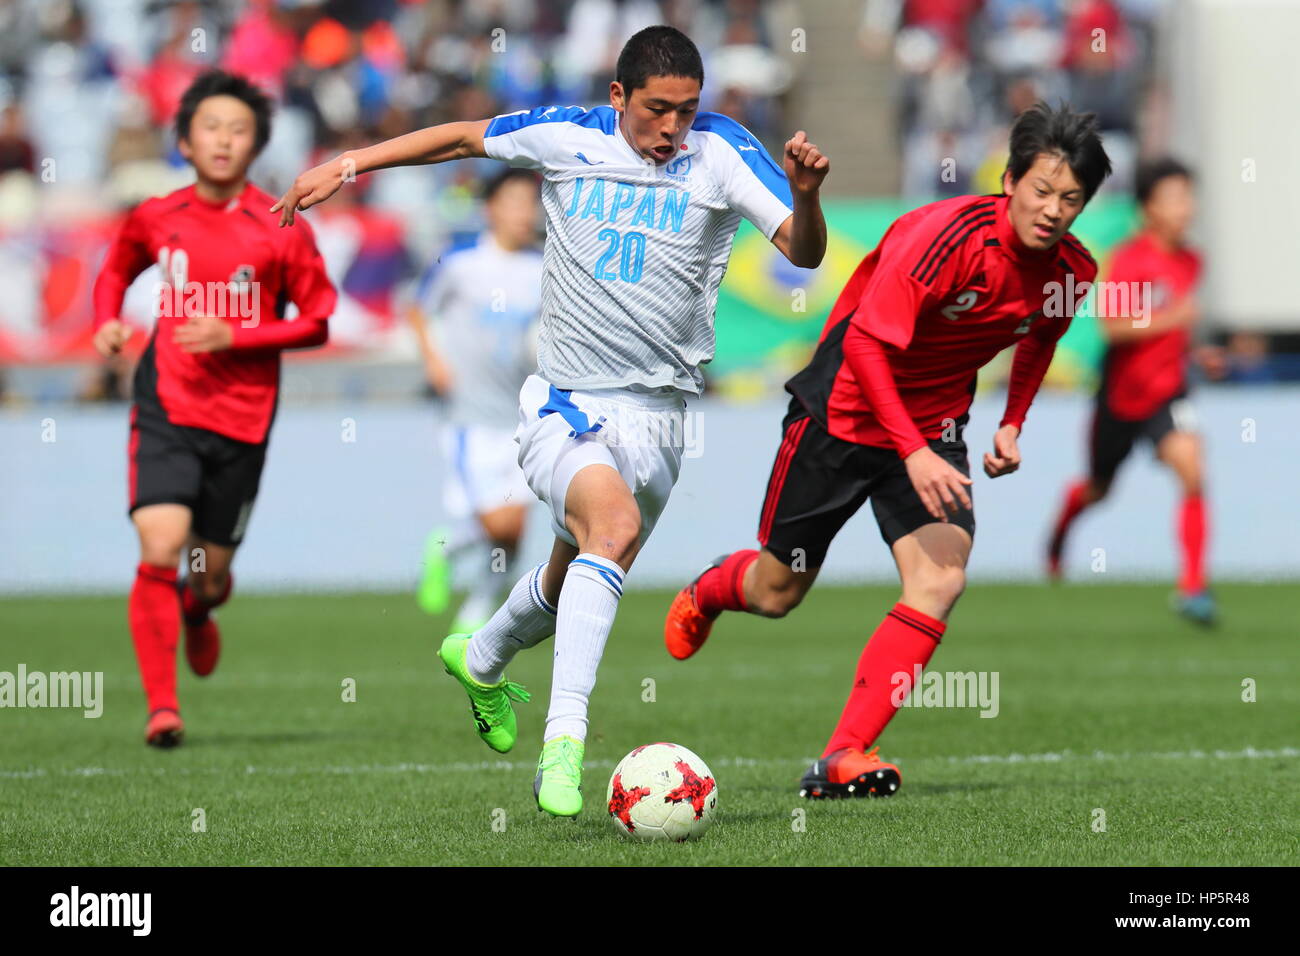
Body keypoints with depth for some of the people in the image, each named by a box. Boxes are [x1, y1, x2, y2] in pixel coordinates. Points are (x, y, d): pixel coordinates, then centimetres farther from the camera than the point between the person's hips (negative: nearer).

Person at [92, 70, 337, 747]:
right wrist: (106, 323, 3)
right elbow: (116, 271, 24)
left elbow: (316, 323, -1)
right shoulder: (154, 220, 3)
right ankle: (161, 705, -13)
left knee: (211, 576, 9)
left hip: (242, 422, 0)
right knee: (159, 550, -19)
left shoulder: (280, 230, -3)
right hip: (166, 411, 0)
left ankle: (197, 614, 48)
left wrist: (232, 336, -13)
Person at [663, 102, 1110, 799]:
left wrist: (1012, 425, 3)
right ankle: (709, 589, 48)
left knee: (941, 580, -20)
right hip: (845, 407, -4)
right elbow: (866, 343, -27)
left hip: (935, 422, 4)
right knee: (777, 592, 9)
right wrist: (912, 453, -33)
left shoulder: (1070, 270, -9)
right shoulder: (949, 234, -28)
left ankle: (840, 759, -18)